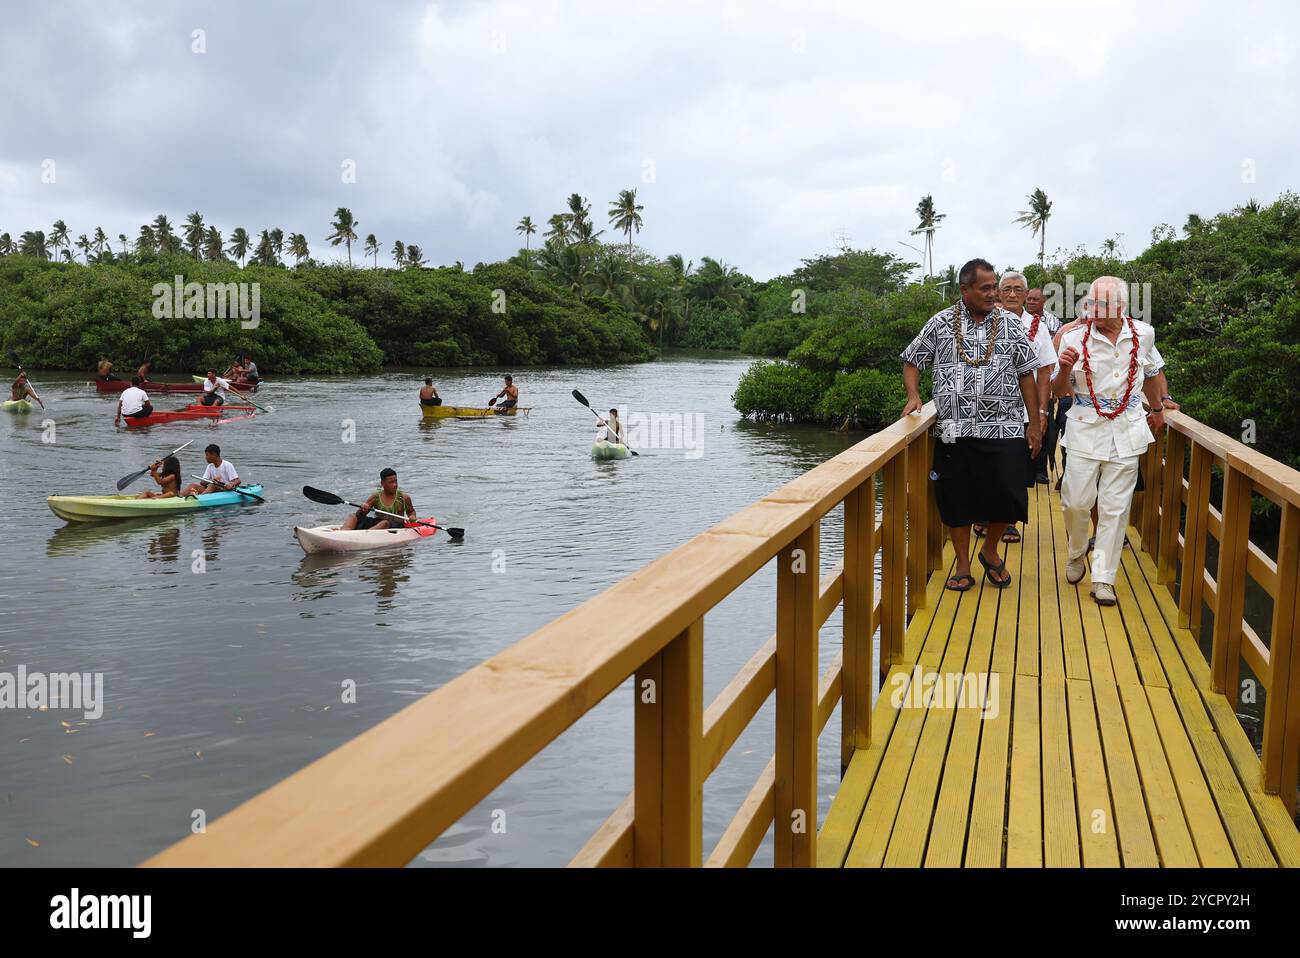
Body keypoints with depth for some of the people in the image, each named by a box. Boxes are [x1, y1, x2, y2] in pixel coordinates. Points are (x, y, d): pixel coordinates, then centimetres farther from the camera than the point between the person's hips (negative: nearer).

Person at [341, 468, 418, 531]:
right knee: (352, 517, -8)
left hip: (396, 526, -3)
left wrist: (412, 517, -4)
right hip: (377, 524, 3)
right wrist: (362, 509, -18)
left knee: (385, 523, -37)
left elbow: (411, 511, 20)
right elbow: (359, 516, 5)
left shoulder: (404, 497, 3)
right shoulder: (376, 497, 6)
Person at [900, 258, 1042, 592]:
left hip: (1004, 427, 0)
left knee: (1005, 495, -1)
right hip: (954, 429, 0)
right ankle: (963, 566, 19)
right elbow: (912, 361, 12)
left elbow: (1026, 374, 8)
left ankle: (990, 552, 26)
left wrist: (1034, 423, 5)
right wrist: (913, 395, -6)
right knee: (957, 498, 4)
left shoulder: (1010, 324, 5)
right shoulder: (940, 324, 3)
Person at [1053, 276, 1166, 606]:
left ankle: (1103, 578, 9)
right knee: (1076, 501, -4)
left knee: (1115, 506, 1)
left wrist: (1157, 409, 34)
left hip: (1126, 430, 1)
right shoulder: (1074, 338, -5)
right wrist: (1065, 369, -20)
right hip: (1085, 428, -1)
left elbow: (1151, 374, 22)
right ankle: (1077, 553, 26)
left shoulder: (1142, 334, 2)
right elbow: (1060, 392, 0)